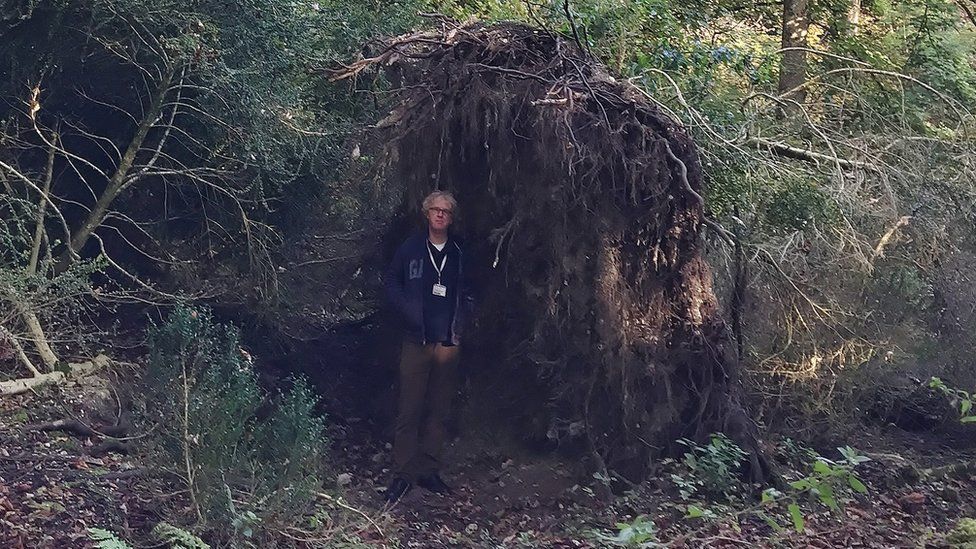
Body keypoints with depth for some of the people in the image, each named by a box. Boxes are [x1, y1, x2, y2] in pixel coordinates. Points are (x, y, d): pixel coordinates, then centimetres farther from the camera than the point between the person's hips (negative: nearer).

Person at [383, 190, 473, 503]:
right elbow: (391, 283, 9)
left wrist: (459, 323, 2)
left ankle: (429, 471, 14)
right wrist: (407, 311, -5)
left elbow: (468, 293, 15)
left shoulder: (460, 254, 8)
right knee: (410, 409, -4)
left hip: (448, 344, 2)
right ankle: (403, 474, 0)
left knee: (440, 410, 5)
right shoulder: (410, 249, 4)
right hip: (417, 342, -2)